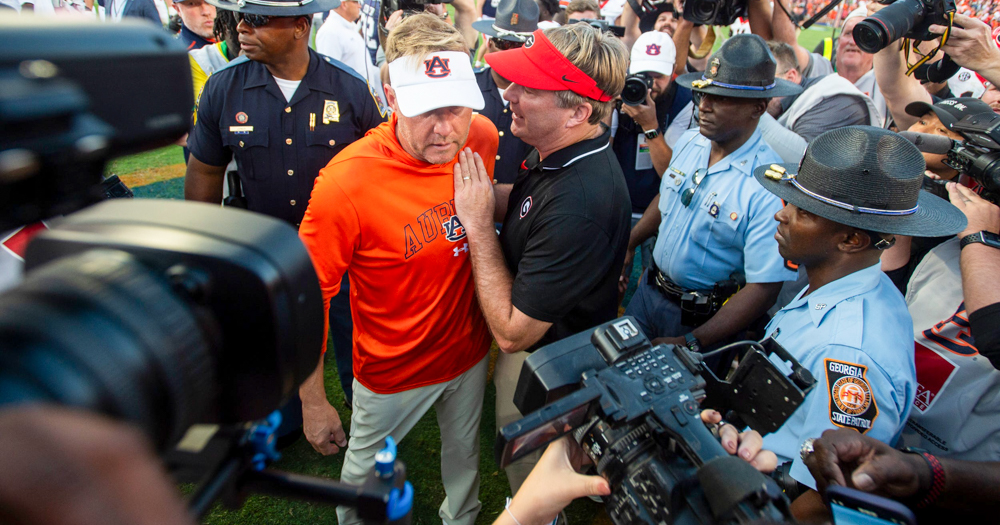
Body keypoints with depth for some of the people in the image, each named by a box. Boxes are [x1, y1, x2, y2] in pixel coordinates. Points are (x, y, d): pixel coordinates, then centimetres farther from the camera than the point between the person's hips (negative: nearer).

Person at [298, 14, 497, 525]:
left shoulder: (482, 137, -16)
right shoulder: (346, 182, -31)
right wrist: (313, 404, -14)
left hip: (470, 349, 4)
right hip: (393, 371, -4)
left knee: (465, 451, 29)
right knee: (365, 465, 23)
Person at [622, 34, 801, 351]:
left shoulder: (769, 186, -27)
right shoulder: (689, 141, -5)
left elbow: (764, 288, -25)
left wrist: (691, 343, -27)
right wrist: (628, 245, 12)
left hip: (701, 318, -6)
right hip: (650, 288, 6)